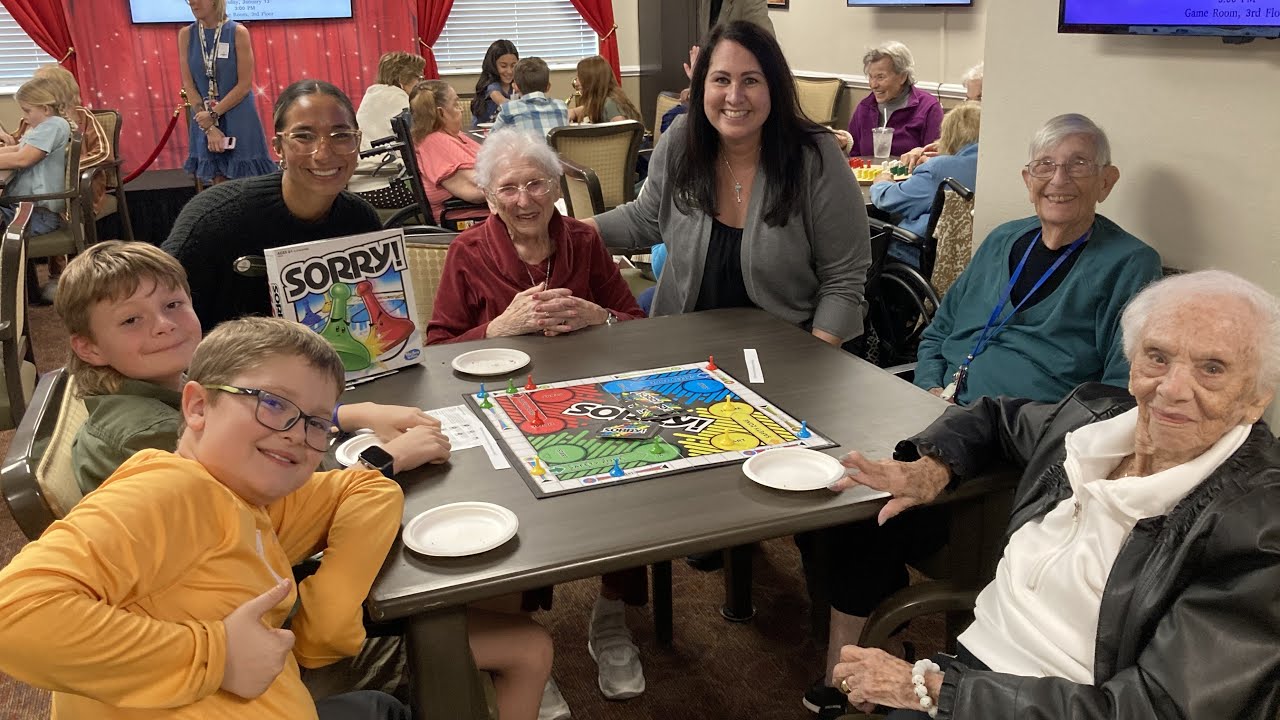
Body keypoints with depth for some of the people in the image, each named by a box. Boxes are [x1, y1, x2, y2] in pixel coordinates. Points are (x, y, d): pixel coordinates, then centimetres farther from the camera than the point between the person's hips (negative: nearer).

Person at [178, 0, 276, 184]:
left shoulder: (238, 32, -8)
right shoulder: (186, 34, 2)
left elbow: (245, 85, -10)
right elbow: (188, 84, 0)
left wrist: (213, 114, -13)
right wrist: (209, 127, -9)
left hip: (239, 121, -3)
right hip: (205, 119, 3)